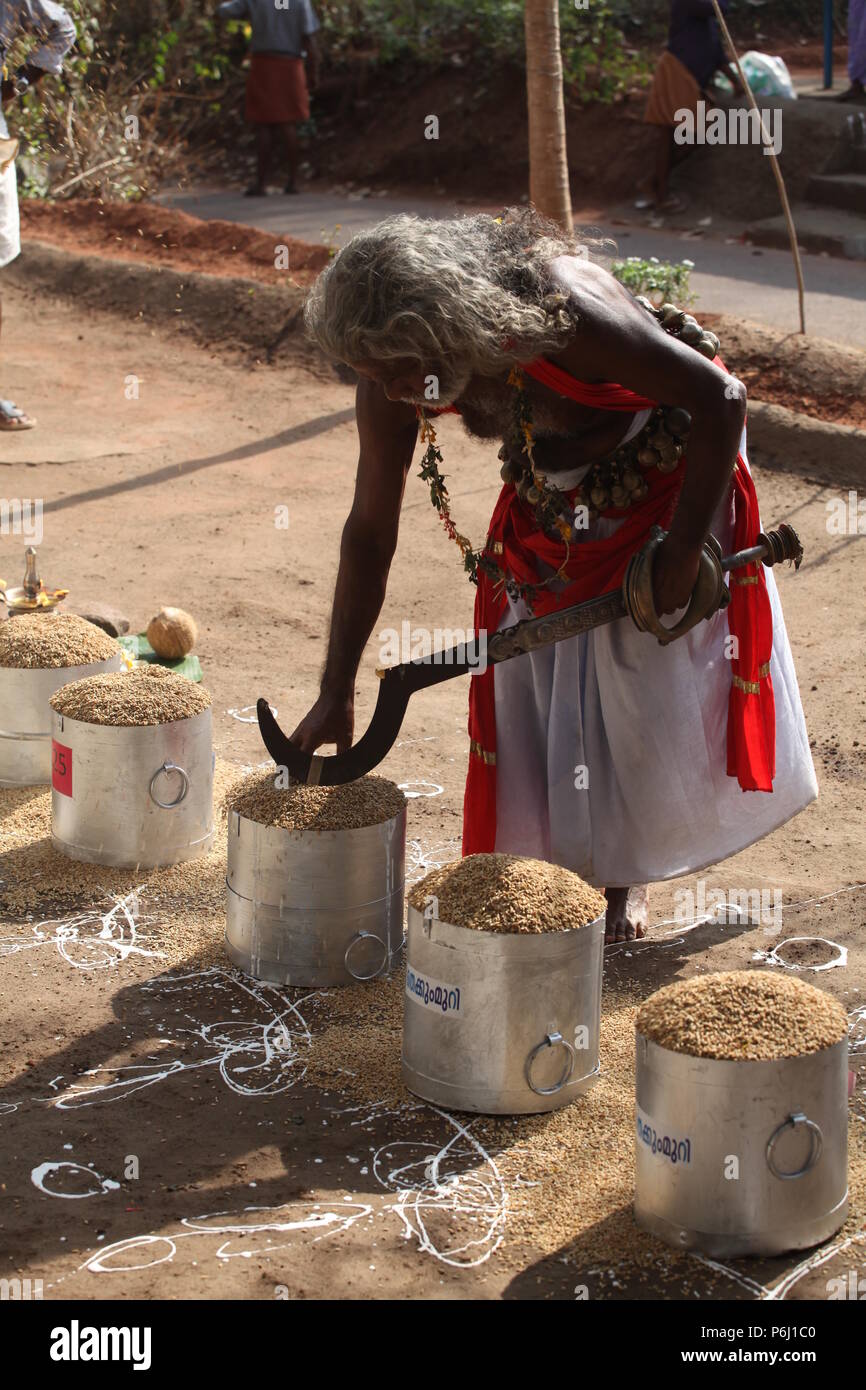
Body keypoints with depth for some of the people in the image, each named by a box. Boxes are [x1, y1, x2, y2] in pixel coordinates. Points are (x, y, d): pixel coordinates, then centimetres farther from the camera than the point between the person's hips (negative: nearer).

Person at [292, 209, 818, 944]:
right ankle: (555, 860, 18)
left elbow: (721, 398, -33)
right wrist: (336, 693, -12)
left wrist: (681, 554, -29)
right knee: (531, 681, 0)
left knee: (650, 682, -1)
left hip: (665, 480, -5)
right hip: (548, 501, 5)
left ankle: (627, 874, 19)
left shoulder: (562, 310, -40)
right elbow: (370, 531, -12)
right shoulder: (390, 386, -22)